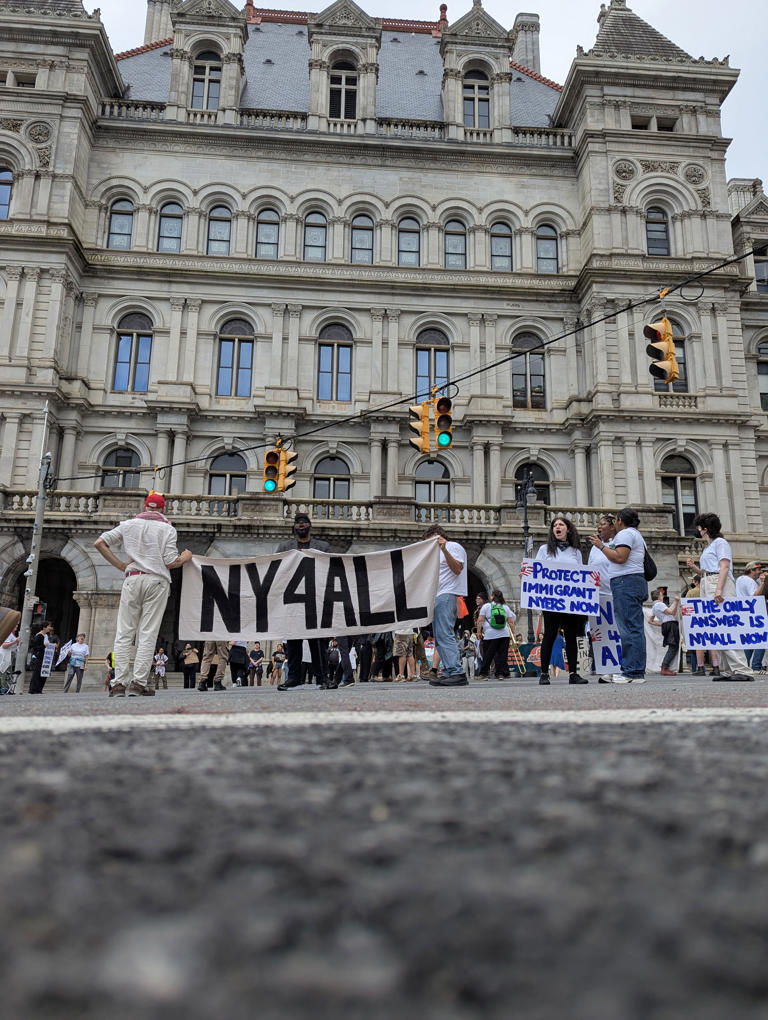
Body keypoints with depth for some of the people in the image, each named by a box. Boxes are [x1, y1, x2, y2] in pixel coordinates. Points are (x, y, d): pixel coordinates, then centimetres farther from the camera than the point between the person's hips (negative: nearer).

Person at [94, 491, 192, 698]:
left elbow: (99, 543, 7)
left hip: (132, 579, 2)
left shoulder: (129, 524, 14)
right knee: (148, 634, -2)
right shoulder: (167, 528, 6)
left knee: (124, 634, 3)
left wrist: (120, 565, 10)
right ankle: (138, 683, -6)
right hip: (157, 581, -2)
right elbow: (170, 562, -4)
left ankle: (119, 683, -2)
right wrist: (186, 557, 16)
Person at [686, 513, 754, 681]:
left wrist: (719, 589, -23)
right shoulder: (707, 547, 28)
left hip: (720, 585, -9)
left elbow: (724, 566, -12)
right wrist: (695, 568, 9)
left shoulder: (720, 542, 1)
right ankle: (730, 670, 0)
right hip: (708, 586, 9)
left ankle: (742, 669, -22)